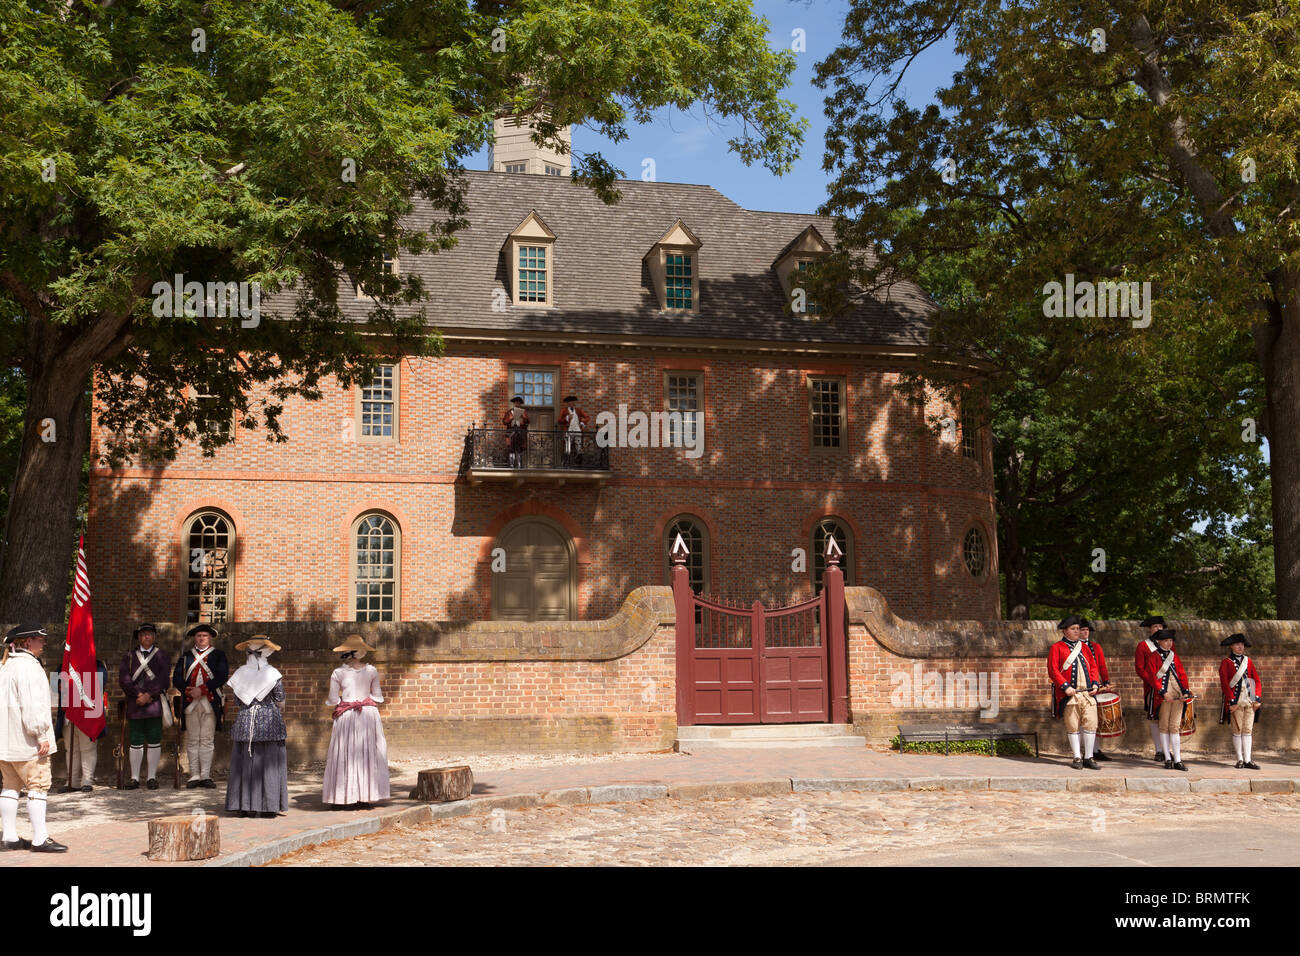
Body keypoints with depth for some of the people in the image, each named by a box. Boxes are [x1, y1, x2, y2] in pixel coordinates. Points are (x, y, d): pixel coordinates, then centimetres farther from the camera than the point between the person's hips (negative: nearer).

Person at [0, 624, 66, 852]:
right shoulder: (28, 666, -15)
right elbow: (31, 705, -21)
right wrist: (41, 735, -19)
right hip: (26, 741, -10)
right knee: (38, 786, -6)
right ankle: (40, 839, -7)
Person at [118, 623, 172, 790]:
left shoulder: (161, 655, 9)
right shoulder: (130, 656, 12)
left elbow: (163, 678, -4)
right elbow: (123, 678, 0)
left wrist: (148, 695, -14)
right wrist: (138, 694, -13)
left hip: (155, 703, -1)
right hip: (134, 704, 1)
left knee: (154, 741, -1)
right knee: (136, 741, 2)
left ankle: (152, 777, 5)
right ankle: (134, 778, 8)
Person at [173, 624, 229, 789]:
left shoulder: (218, 655, 8)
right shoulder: (186, 656, 15)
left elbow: (222, 677, -4)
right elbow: (177, 679, 8)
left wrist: (202, 689, -13)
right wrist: (188, 690, -10)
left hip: (210, 703, -2)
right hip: (190, 703, 2)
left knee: (207, 741, -2)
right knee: (192, 741, 3)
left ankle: (205, 776, 1)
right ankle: (194, 775, 7)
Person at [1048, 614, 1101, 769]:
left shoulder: (1084, 647, 17)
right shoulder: (1057, 648, 1)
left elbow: (1093, 666, 18)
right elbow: (1052, 669, -6)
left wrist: (1094, 683, 1)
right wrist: (1065, 686, -16)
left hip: (1087, 693, 4)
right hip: (1069, 693, -4)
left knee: (1091, 724, -2)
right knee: (1073, 727, 0)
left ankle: (1088, 758, 7)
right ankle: (1077, 758, 9)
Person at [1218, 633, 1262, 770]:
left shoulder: (1248, 661, 14)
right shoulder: (1226, 662, 1)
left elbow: (1257, 680, 12)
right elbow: (1224, 683, -6)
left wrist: (1257, 698, 0)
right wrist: (1232, 701, -14)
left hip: (1250, 701, 4)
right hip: (1236, 701, -4)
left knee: (1248, 730, 3)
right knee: (1237, 730, -1)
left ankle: (1247, 760, 4)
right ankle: (1240, 759, 5)